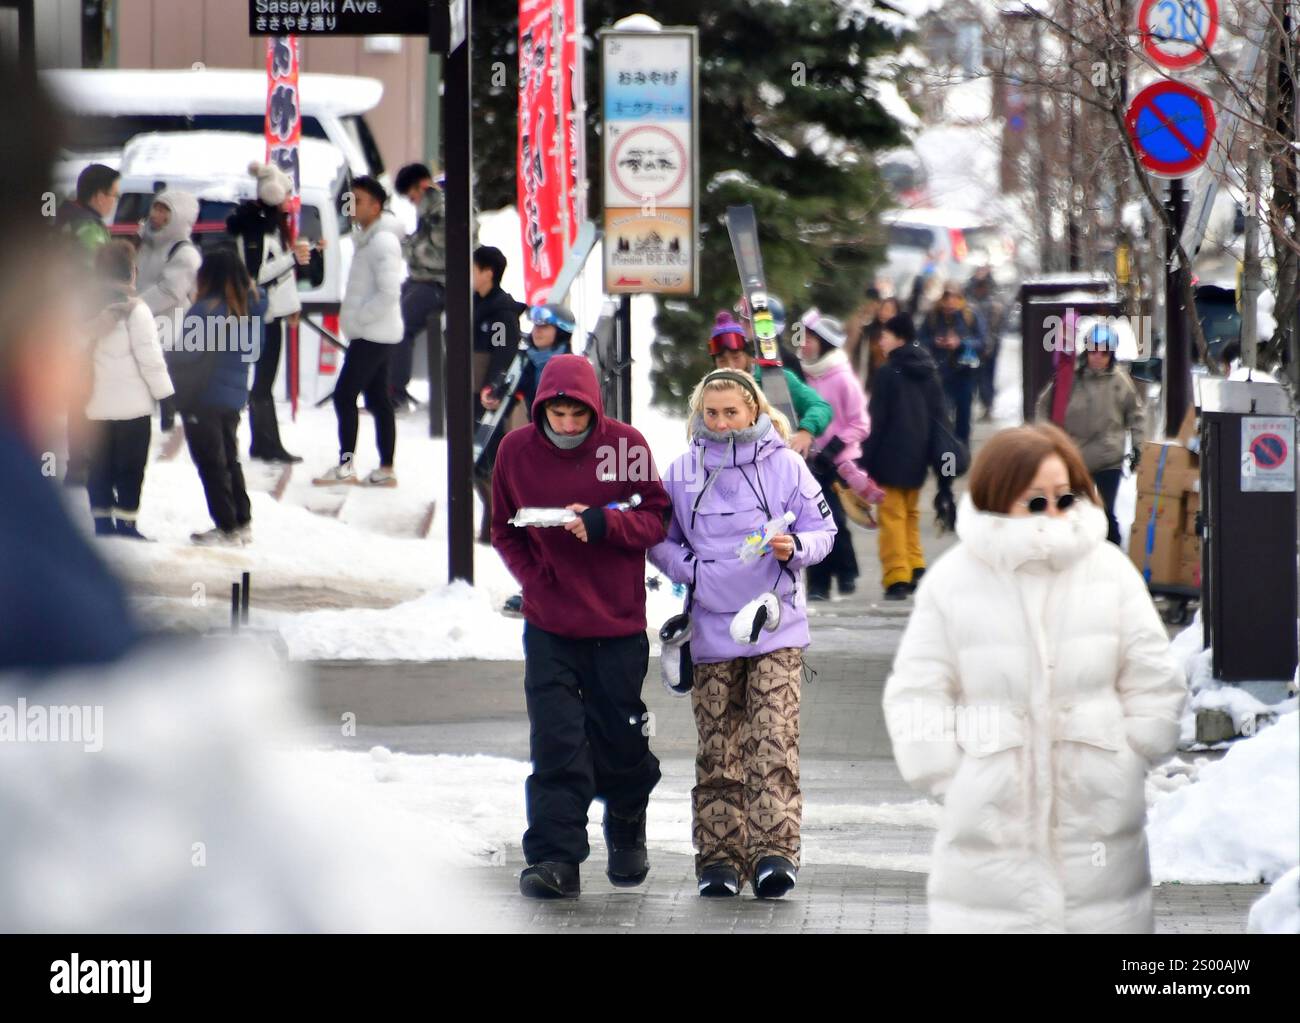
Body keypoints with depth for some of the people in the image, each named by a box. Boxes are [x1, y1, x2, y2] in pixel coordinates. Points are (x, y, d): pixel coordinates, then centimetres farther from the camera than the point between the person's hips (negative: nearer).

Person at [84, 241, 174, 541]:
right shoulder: (134, 310, -14)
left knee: (100, 463, 11)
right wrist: (165, 393, -4)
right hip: (132, 403, -5)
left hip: (97, 403, 5)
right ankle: (126, 520, 0)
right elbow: (150, 358, -13)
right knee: (130, 464, 1)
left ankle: (102, 519, 13)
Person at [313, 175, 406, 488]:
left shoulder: (383, 241, -17)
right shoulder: (367, 237, 14)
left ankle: (345, 466, -6)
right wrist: (353, 318, 11)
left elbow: (389, 293, -24)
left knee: (345, 395, -8)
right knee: (378, 399, 10)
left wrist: (358, 318, -18)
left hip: (372, 335, -10)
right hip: (373, 333, 10)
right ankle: (386, 469, 12)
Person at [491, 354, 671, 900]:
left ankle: (627, 835, 34)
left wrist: (605, 523, -23)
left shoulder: (626, 445, -6)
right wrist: (537, 579, -8)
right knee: (555, 744, -8)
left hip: (618, 624, -1)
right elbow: (505, 532, 8)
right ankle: (554, 859, -9)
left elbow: (657, 519, -5)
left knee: (621, 741, 8)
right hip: (548, 627, 1)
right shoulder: (516, 450, -1)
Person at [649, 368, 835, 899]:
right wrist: (694, 572, -5)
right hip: (711, 631, 2)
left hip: (775, 626, -2)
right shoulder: (683, 472, 6)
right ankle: (719, 856, 8)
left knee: (773, 741, -13)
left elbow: (822, 530, 6)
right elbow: (660, 540, 13)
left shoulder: (784, 465, 1)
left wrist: (795, 547, -15)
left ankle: (774, 850, -16)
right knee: (717, 750, 3)